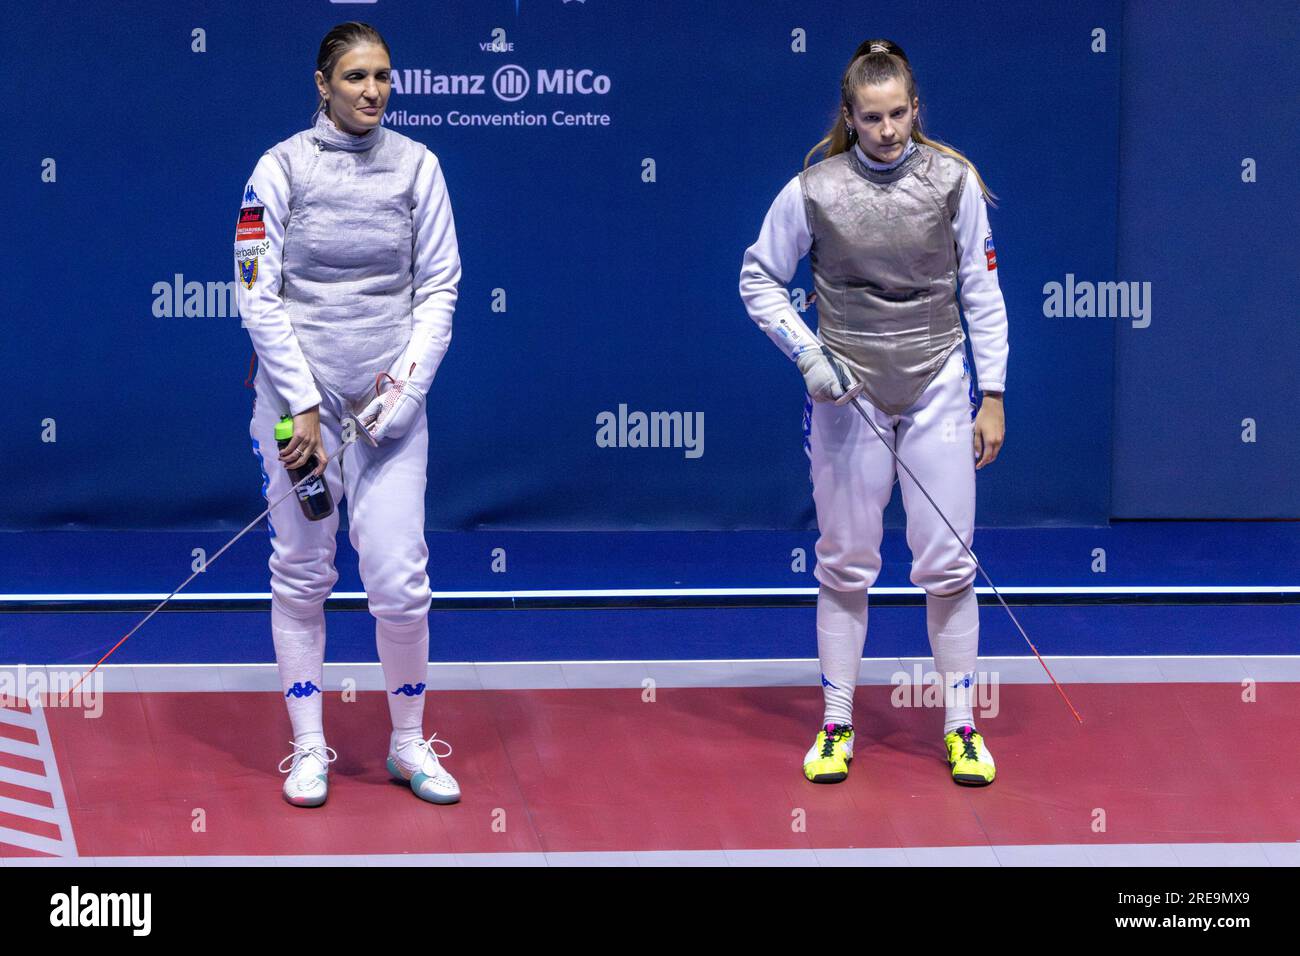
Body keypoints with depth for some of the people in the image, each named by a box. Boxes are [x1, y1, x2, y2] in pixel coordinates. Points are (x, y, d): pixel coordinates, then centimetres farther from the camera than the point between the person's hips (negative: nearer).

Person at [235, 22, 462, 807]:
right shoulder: (282, 168, -4)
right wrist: (303, 405, -10)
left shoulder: (416, 165, 2)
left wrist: (406, 383, -7)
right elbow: (259, 294, -5)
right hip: (298, 391, -1)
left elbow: (440, 288, 4)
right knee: (302, 574, 5)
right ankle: (309, 749, 16)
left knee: (399, 580, -4)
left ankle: (410, 743, 14)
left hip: (388, 395, 1)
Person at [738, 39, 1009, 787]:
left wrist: (993, 397, 0)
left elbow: (982, 293, 2)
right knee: (846, 565, 5)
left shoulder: (954, 181, -4)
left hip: (936, 389, 0)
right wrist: (806, 351, -9)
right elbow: (760, 279, 5)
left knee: (948, 563, 0)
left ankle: (961, 726, 12)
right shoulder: (813, 190, -6)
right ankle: (837, 727, 15)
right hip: (847, 391, 0)